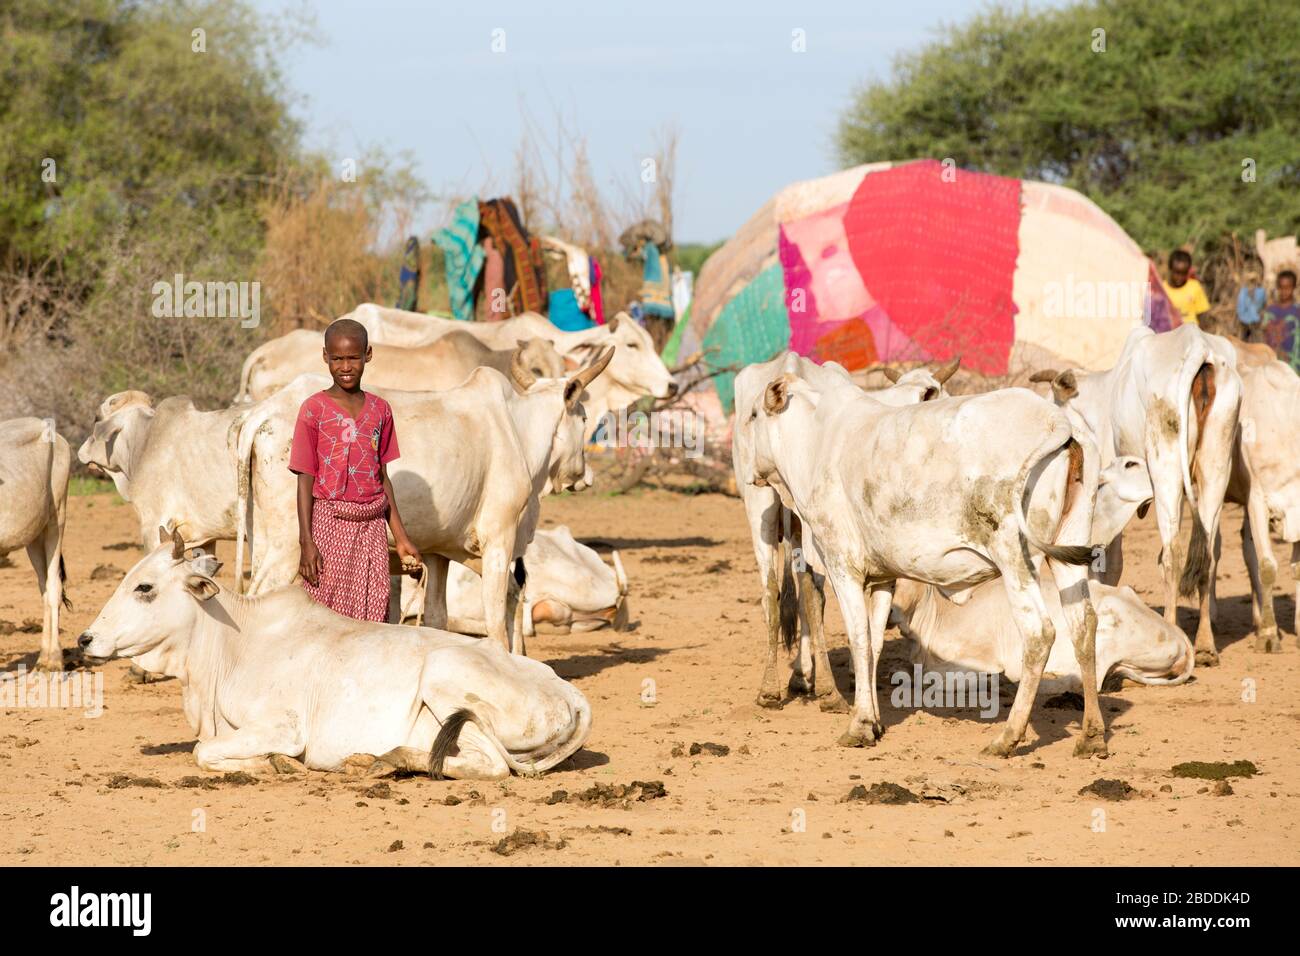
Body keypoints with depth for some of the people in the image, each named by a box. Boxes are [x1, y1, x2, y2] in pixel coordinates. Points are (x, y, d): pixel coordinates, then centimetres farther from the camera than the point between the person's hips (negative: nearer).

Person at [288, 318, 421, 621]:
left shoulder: (379, 410, 7)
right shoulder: (314, 410, -5)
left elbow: (383, 477, 13)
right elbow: (305, 480, -5)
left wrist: (401, 538, 13)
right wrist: (306, 542, -11)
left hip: (371, 525, 4)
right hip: (331, 525, -4)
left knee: (372, 613, 3)